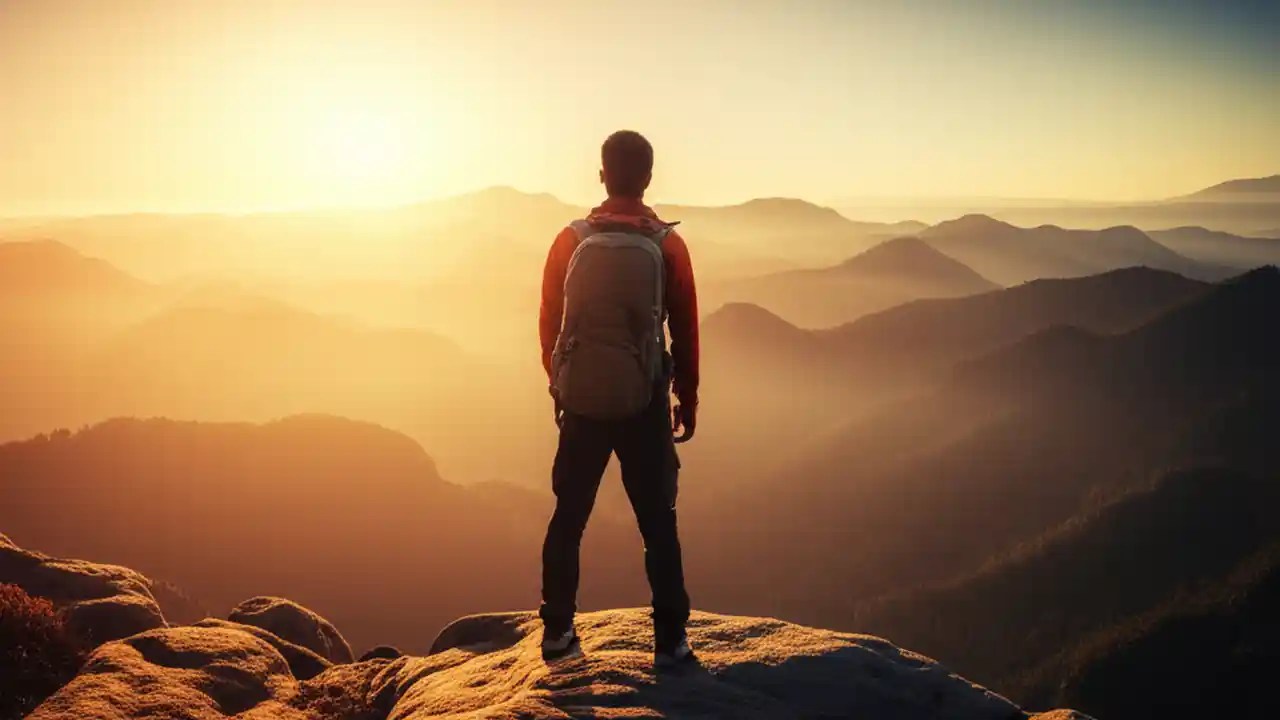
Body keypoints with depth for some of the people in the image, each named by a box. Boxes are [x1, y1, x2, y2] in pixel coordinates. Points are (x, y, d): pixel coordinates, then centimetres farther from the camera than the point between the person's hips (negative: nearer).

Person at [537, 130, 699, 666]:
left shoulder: (571, 241, -2)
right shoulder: (668, 245, -6)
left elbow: (549, 324, 4)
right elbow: (685, 333, -2)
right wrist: (687, 399, 10)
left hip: (581, 402, 2)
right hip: (644, 403, -1)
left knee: (569, 517, 14)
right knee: (658, 524, 7)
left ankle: (557, 633, 20)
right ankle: (670, 640, 8)